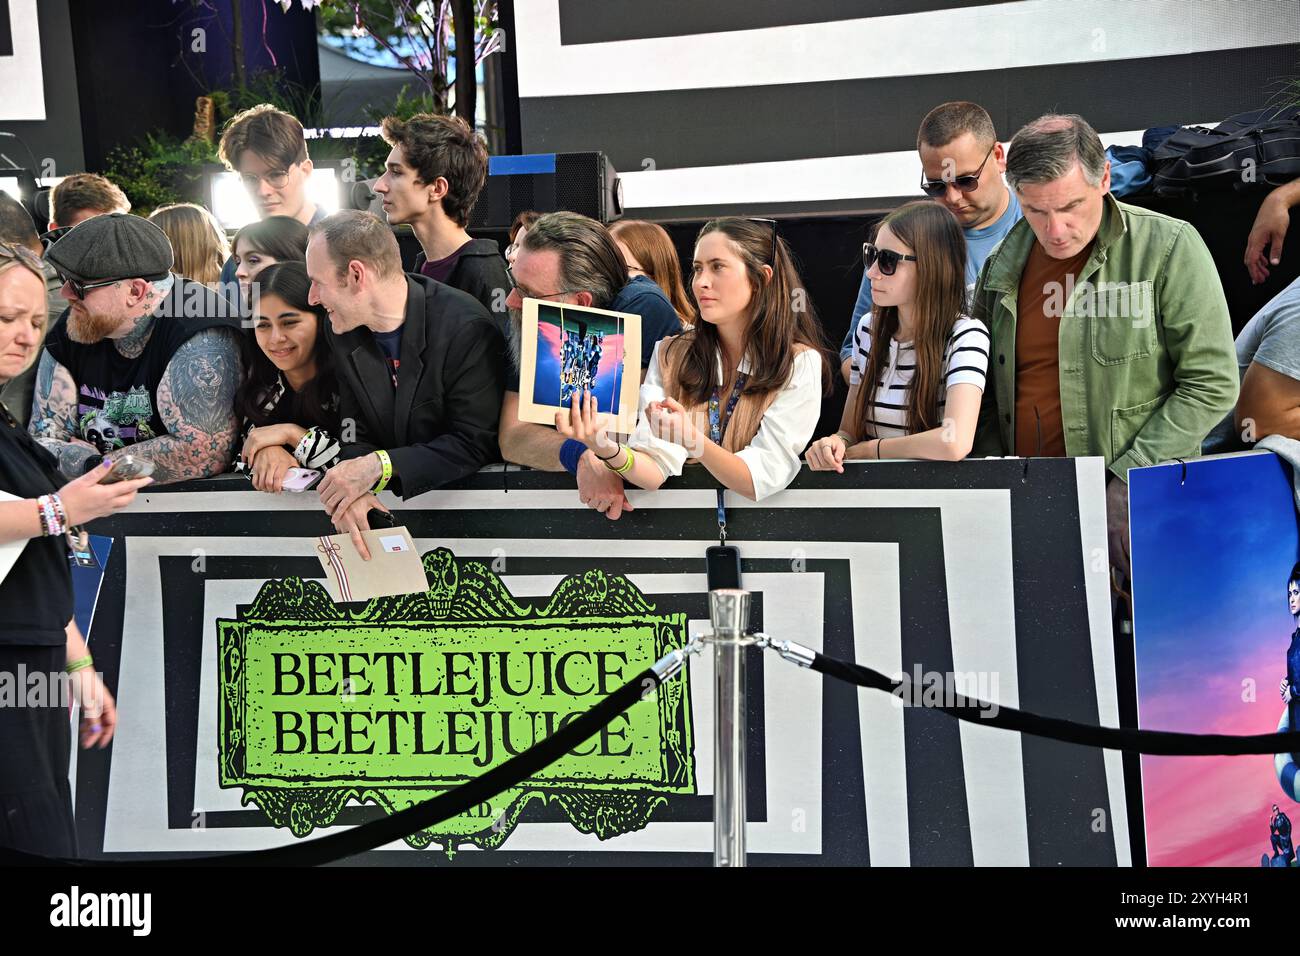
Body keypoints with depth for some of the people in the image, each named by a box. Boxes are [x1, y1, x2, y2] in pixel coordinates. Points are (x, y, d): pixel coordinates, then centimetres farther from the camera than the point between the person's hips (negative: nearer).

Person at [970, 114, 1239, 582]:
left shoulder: (1168, 249, -6)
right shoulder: (1002, 266, 8)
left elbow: (1211, 385, -8)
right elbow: (983, 390, 16)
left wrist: (1125, 483, -14)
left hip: (1140, 511, -3)